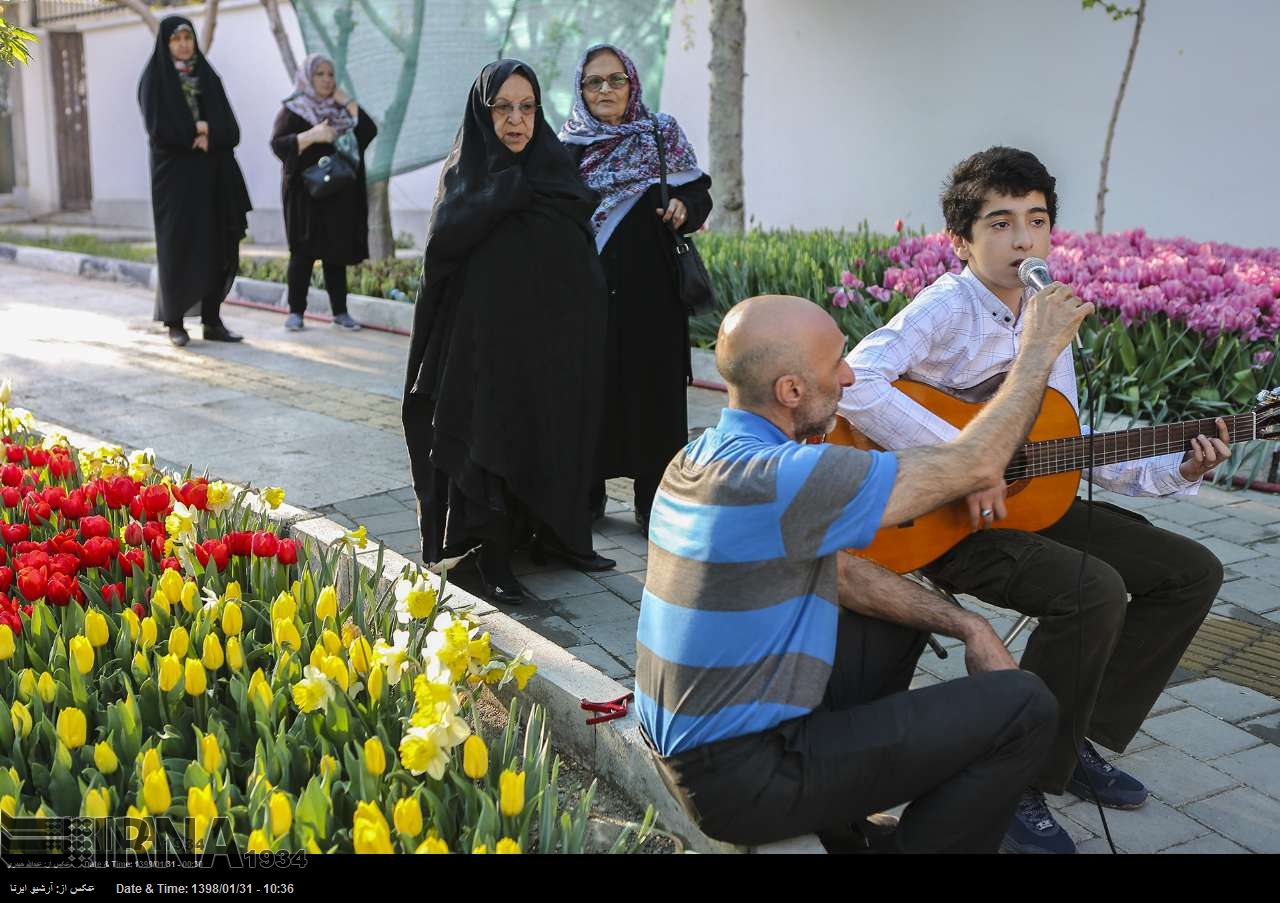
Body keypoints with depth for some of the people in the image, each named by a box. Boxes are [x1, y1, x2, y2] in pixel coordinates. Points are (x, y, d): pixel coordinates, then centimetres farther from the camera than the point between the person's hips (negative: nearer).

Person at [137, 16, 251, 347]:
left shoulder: (208, 77, 12)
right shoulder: (154, 78, -1)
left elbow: (230, 129, 4)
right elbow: (159, 127, -13)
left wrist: (207, 135, -15)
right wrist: (200, 127, -7)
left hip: (210, 175, 4)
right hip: (174, 175, -4)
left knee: (216, 246, 1)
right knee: (178, 248, -4)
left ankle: (212, 321, 7)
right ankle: (174, 322, 5)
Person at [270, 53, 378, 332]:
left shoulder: (341, 108, 15)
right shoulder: (293, 110, 1)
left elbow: (369, 132, 3)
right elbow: (278, 144, -11)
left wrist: (347, 103, -2)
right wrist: (311, 136, -22)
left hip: (340, 196, 4)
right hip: (306, 194, -4)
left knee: (336, 252, 6)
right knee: (304, 252, -4)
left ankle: (340, 311, 9)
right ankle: (296, 311, 2)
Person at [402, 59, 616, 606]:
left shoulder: (555, 166, 9)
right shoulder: (466, 173, -1)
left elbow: (582, 248, 6)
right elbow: (445, 238, -18)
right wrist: (512, 189, -17)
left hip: (554, 335, 4)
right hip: (488, 335, -4)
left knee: (557, 432, 9)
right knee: (492, 438, -1)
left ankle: (557, 533, 24)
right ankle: (494, 554, 8)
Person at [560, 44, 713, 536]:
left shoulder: (662, 134, 3)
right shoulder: (566, 145, 8)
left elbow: (699, 193, 1)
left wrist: (683, 207, -19)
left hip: (647, 289, -2)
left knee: (649, 387, 0)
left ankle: (653, 498, 8)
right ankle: (586, 491, 17)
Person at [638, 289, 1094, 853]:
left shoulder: (700, 457, 3)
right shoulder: (778, 479, -27)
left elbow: (834, 571, 10)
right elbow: (975, 465, -19)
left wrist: (964, 625, 4)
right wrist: (1040, 348, -4)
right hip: (742, 776, -9)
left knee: (898, 622, 27)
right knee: (1023, 709, -8)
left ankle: (837, 818, 30)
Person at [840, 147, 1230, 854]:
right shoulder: (947, 307, -15)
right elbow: (854, 386, -33)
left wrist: (1176, 470, 0)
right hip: (944, 520, -8)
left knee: (1192, 571, 4)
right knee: (1095, 590, -30)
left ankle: (1080, 740, 14)